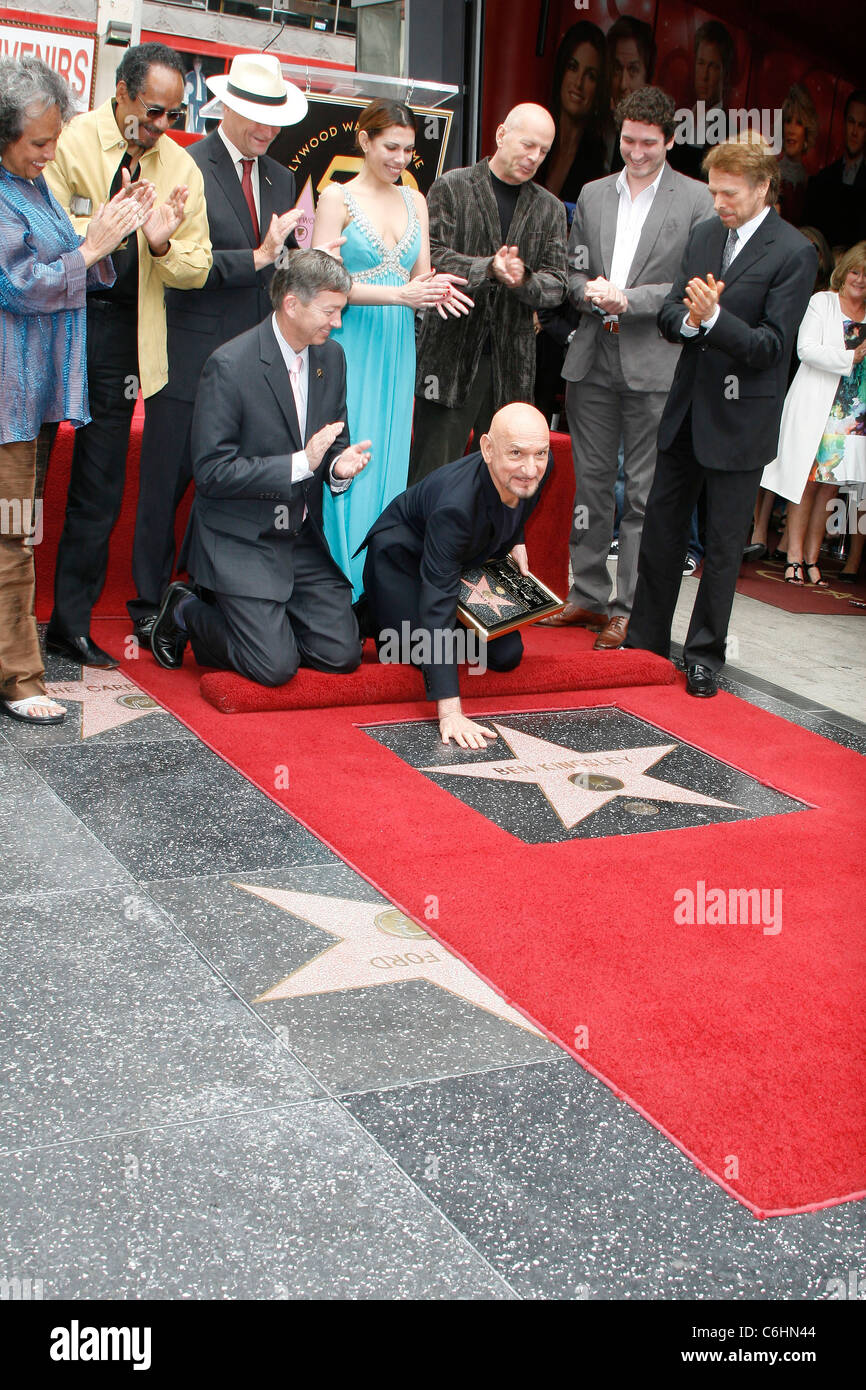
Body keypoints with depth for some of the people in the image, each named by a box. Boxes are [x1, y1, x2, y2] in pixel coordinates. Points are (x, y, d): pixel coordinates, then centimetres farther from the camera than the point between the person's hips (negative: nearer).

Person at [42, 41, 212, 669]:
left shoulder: (181, 166, 8)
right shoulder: (71, 141, -3)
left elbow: (196, 268, 7)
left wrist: (161, 245, -14)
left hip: (121, 333, 3)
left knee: (100, 488, 6)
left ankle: (72, 622, 15)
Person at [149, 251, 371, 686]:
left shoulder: (331, 357, 5)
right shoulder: (230, 365, -17)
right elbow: (210, 472, -18)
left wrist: (339, 465, -11)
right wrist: (299, 464, -24)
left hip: (303, 538, 7)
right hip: (241, 541, -7)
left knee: (342, 654, -2)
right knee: (276, 666, -15)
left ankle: (238, 615, 21)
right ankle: (186, 613, 13)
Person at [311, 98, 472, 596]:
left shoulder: (414, 200, 14)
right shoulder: (338, 197, -3)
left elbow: (421, 272, 15)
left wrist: (434, 288, -10)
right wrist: (399, 294, -19)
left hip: (397, 346, 6)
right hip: (351, 341, -5)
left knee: (389, 458, 6)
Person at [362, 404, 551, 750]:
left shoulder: (539, 467, -23)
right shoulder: (455, 505, -43)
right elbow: (438, 604, -45)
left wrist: (515, 542, -5)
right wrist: (449, 712, -49)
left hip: (471, 559, 6)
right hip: (403, 557, -6)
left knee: (506, 656, 0)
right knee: (428, 657, -20)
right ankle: (370, 616, 9)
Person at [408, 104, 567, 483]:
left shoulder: (549, 208, 14)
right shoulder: (451, 188, 2)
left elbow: (556, 283, 8)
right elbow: (432, 257, -8)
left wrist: (524, 279, -14)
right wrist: (488, 269, -21)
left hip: (513, 361, 4)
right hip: (452, 355, -4)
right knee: (432, 475, -4)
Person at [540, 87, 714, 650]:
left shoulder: (698, 199, 0)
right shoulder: (593, 195, 13)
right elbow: (572, 268, 16)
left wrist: (628, 299, -14)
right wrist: (589, 291, -7)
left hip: (655, 364, -4)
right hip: (593, 360, 5)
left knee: (644, 492, -2)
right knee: (591, 482, 11)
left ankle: (627, 609, 6)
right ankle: (587, 596, 22)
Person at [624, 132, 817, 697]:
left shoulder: (794, 253, -10)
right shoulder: (705, 235, 8)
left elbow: (770, 346, -15)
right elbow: (670, 313, 6)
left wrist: (713, 317, -27)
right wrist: (689, 319, -16)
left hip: (741, 418, -6)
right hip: (687, 409, 6)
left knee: (723, 543, 3)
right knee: (661, 528, 11)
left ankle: (706, 655, 16)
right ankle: (646, 641, 24)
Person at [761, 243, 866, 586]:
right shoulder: (822, 302, 3)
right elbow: (806, 349, -8)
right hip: (816, 407, -4)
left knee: (830, 487, 3)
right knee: (806, 483, -4)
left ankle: (812, 558, 6)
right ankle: (795, 557, 1)